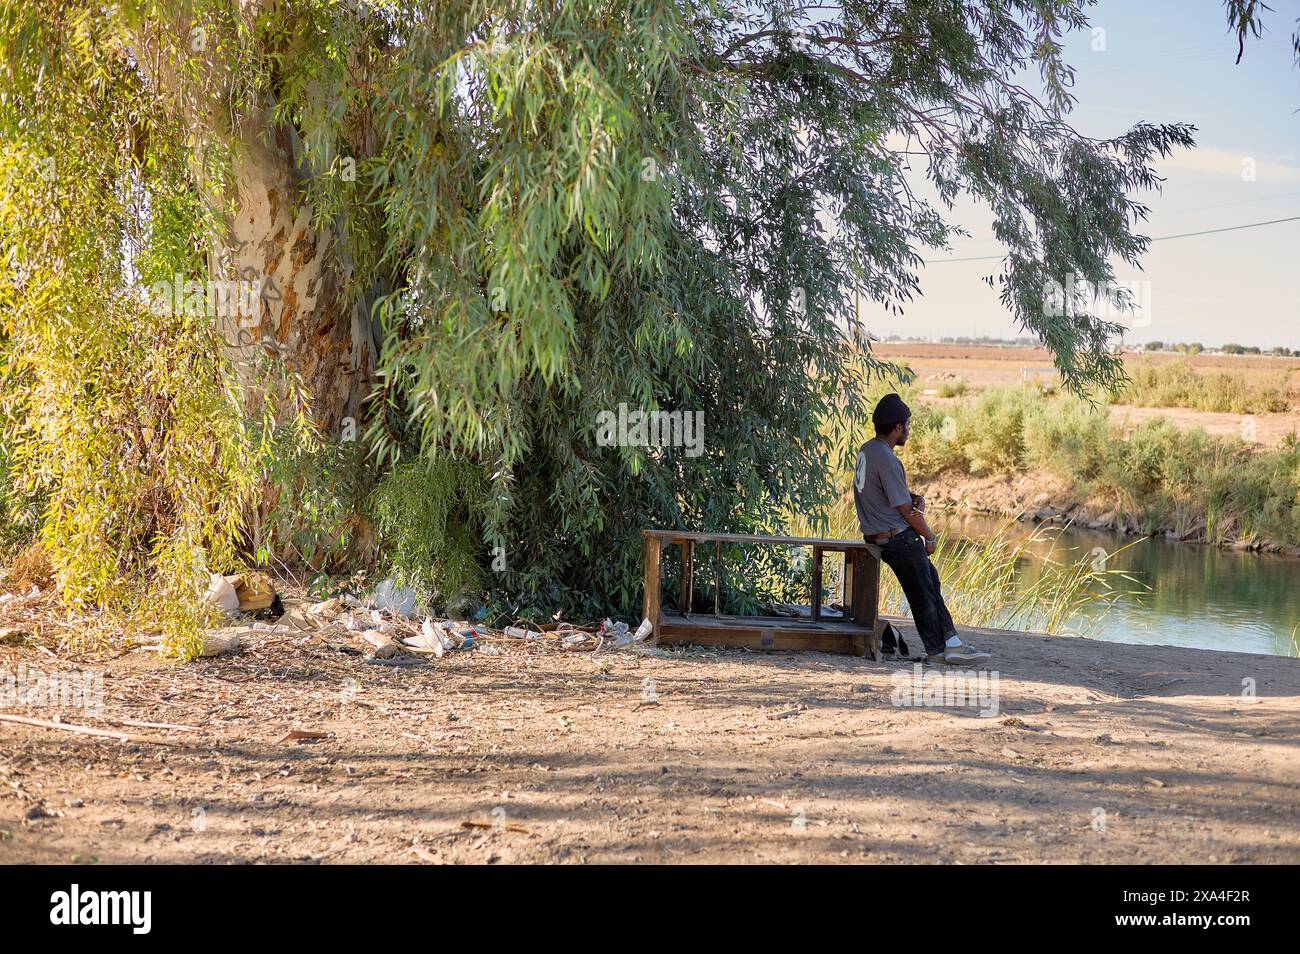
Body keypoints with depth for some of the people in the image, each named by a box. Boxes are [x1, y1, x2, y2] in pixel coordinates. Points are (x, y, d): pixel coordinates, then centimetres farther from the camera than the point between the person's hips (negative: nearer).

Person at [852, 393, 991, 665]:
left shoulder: (866, 450, 7)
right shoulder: (887, 460, -23)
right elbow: (906, 510, -17)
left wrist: (916, 498, -6)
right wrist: (929, 536, -2)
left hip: (877, 537, 10)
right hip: (899, 538, -10)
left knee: (930, 580, 15)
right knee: (922, 595, 2)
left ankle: (952, 643, 17)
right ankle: (936, 650, 12)